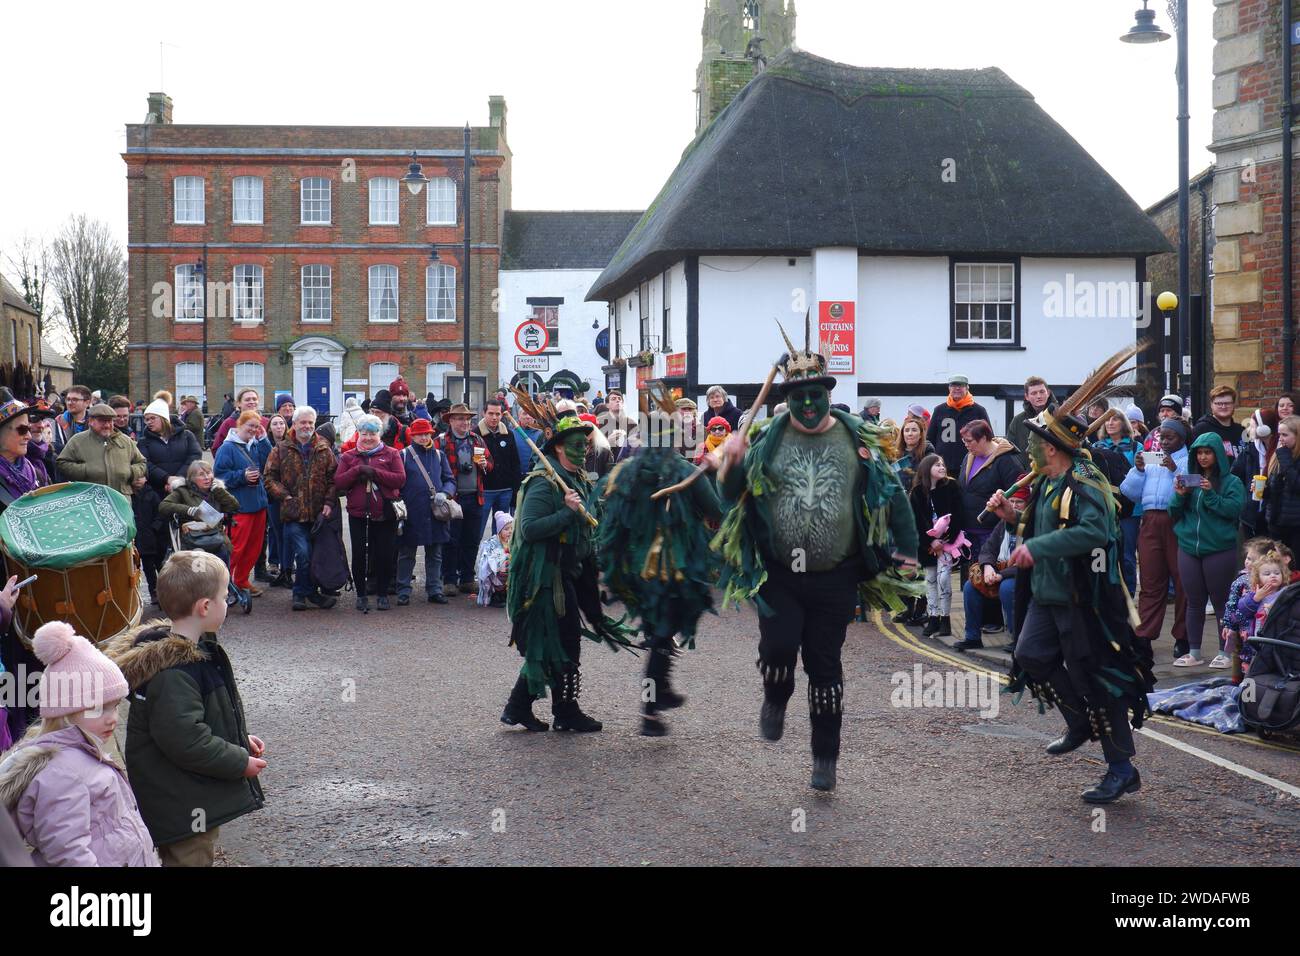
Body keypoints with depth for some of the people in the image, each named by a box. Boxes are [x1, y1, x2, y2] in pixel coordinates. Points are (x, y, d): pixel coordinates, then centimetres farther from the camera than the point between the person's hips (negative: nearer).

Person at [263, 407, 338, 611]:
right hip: (294, 512, -3)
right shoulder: (281, 450, 5)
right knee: (304, 554, -12)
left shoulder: (324, 449, 9)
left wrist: (329, 502, -4)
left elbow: (333, 477, 7)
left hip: (319, 512, 3)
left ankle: (301, 593, 20)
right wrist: (285, 496, -8)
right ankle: (310, 592, 4)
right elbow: (270, 477, 4)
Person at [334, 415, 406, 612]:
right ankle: (361, 595, 16)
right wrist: (358, 470, -14)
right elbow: (338, 483, -1)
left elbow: (400, 479, -8)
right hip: (358, 514, 1)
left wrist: (374, 472, -16)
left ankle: (382, 594, 16)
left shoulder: (391, 454, 5)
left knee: (385, 555, 1)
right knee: (359, 555, 2)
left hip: (385, 514, -1)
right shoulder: (348, 456, 10)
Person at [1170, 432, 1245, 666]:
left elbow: (1235, 509, -13)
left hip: (1219, 550, -4)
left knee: (1221, 602, 3)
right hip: (1189, 548, 4)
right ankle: (1193, 653, 15)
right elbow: (1174, 514, 10)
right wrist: (1179, 496, -9)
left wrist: (1211, 494, -21)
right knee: (1194, 603, 9)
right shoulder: (1189, 479, 10)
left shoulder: (1231, 482, 0)